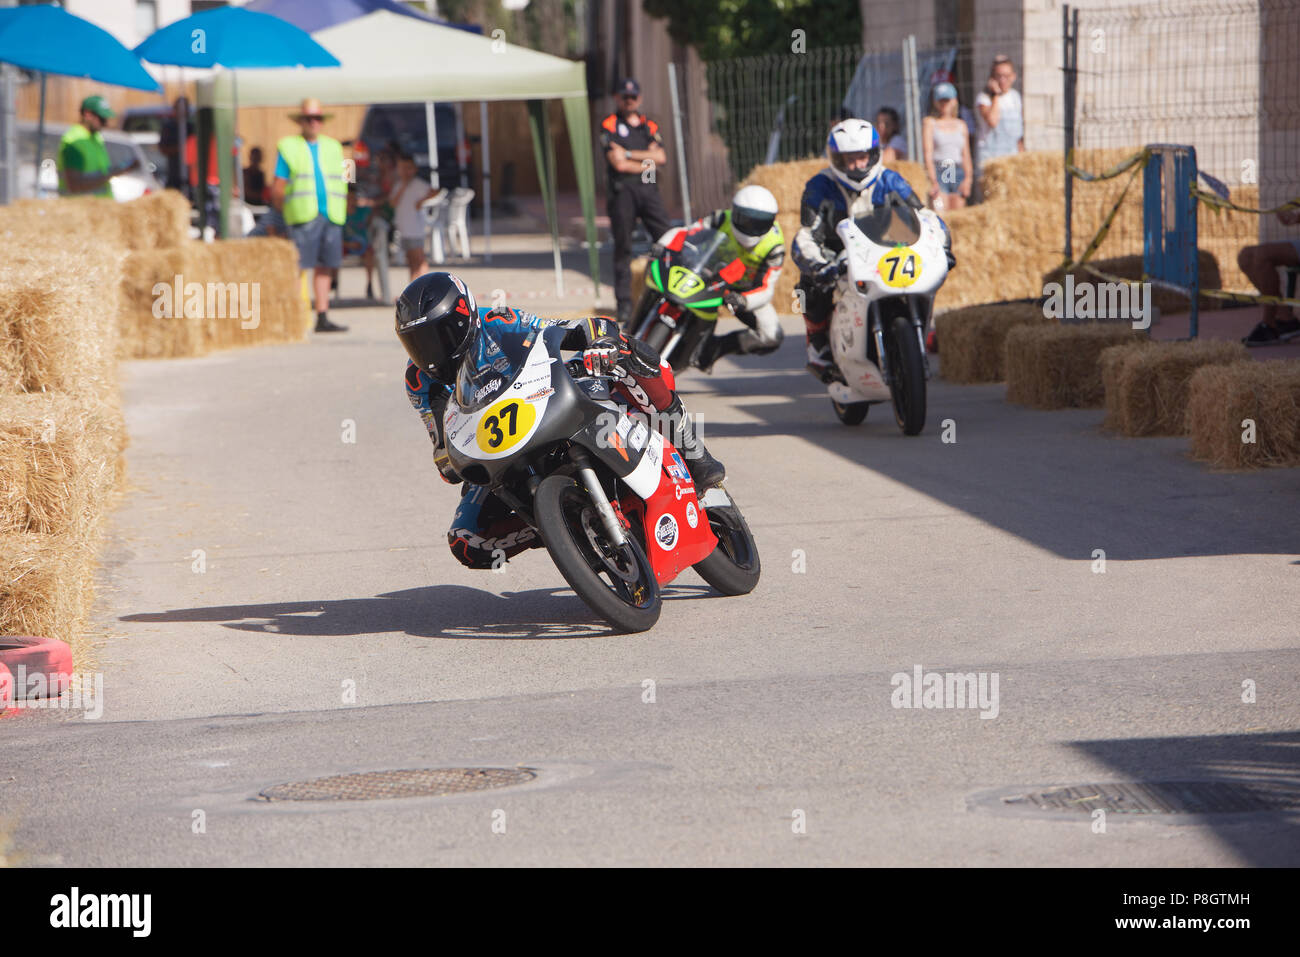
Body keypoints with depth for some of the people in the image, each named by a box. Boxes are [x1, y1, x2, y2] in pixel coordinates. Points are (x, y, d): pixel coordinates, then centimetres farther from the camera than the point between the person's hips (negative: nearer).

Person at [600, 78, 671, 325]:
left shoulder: (649, 125, 17)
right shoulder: (609, 125, 3)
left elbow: (660, 157, 3)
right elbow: (618, 163, -8)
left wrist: (630, 154, -6)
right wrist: (647, 163, 3)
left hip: (648, 189, 4)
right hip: (622, 191, -4)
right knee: (623, 248, -1)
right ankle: (624, 303, 2)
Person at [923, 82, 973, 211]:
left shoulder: (961, 125, 17)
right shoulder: (929, 122, 6)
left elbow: (966, 155, 15)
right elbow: (928, 152, -3)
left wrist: (968, 178, 0)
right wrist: (933, 180, -14)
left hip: (958, 172, 4)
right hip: (938, 171, -4)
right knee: (940, 215, -15)